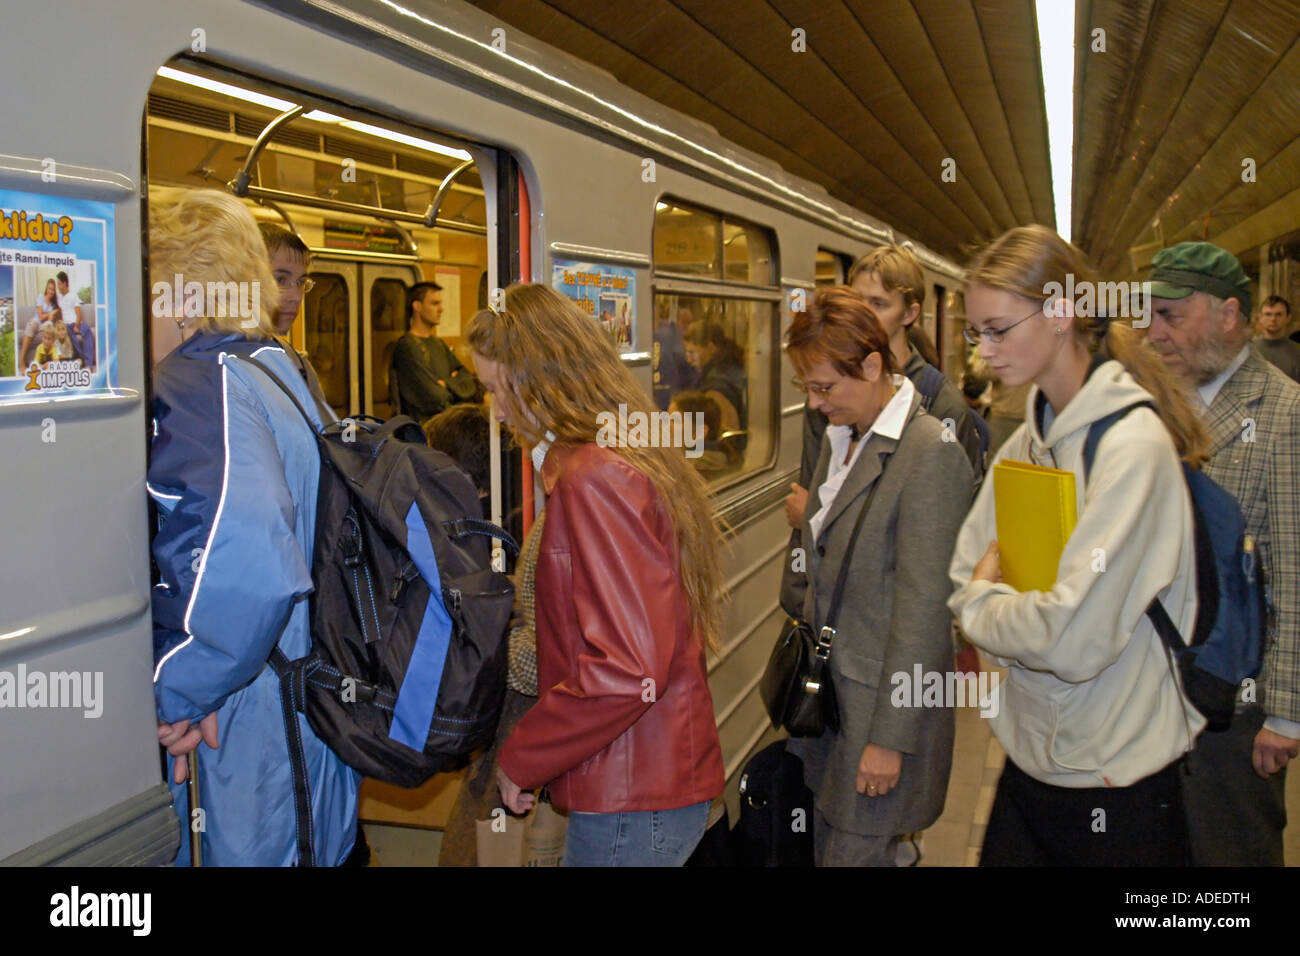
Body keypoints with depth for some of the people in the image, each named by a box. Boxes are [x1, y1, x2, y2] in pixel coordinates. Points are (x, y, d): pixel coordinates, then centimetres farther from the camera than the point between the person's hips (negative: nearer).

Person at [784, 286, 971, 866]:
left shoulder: (931, 453, -19)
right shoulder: (839, 437, 9)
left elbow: (923, 607, -20)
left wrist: (891, 737, -19)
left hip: (884, 697, -7)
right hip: (827, 685, 8)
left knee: (856, 852, 1)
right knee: (826, 842, 15)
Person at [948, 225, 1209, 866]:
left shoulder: (1133, 442, -19)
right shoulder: (1027, 440, 5)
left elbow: (1075, 639, -26)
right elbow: (965, 577, 7)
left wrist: (984, 603, -9)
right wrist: (1008, 606, -12)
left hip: (1117, 782, -6)